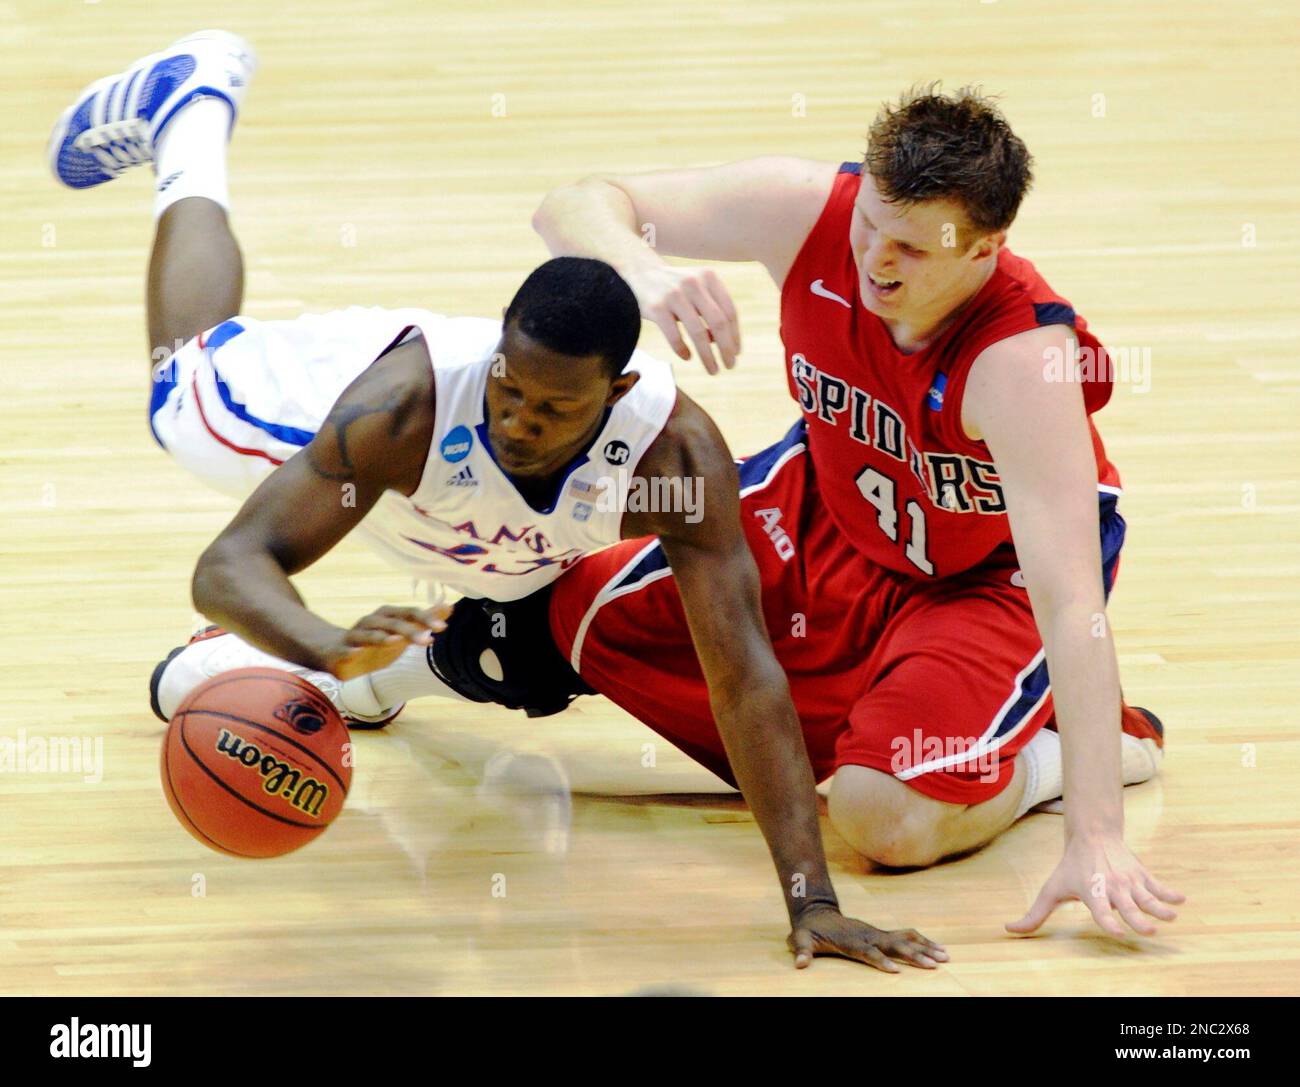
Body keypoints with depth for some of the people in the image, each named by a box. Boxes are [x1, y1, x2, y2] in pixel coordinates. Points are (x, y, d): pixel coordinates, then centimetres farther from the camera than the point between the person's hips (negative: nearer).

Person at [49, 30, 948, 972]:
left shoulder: (677, 451, -47)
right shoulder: (408, 397, -51)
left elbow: (743, 674, -47)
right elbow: (233, 565, -53)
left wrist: (812, 899, -53)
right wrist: (334, 646, -77)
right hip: (325, 385, -1)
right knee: (187, 394, 30)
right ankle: (192, 116, 52)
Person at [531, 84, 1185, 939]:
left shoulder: (1023, 357, -40)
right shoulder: (812, 212, -27)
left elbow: (1071, 603, -43)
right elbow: (580, 204, -22)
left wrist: (1095, 840, -50)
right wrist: (642, 268, -48)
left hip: (995, 572, -6)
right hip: (835, 508, 6)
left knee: (889, 817, -26)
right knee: (591, 612, 4)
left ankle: (1043, 752, 5)